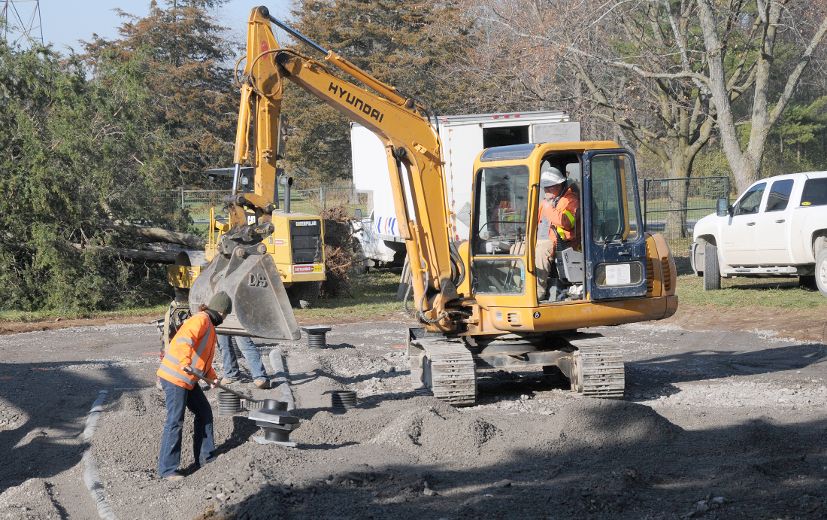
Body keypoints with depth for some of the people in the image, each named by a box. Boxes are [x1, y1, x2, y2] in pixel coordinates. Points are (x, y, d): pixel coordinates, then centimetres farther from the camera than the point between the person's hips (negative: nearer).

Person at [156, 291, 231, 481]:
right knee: (175, 422, -9)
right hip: (174, 378, -10)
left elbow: (203, 357, 25)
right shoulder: (200, 320, -13)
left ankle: (205, 456, 26)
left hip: (188, 380, 10)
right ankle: (167, 469, -5)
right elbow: (184, 339, -32)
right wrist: (185, 362, -45)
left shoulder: (209, 326, 20)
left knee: (204, 412, 16)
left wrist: (212, 377, 11)